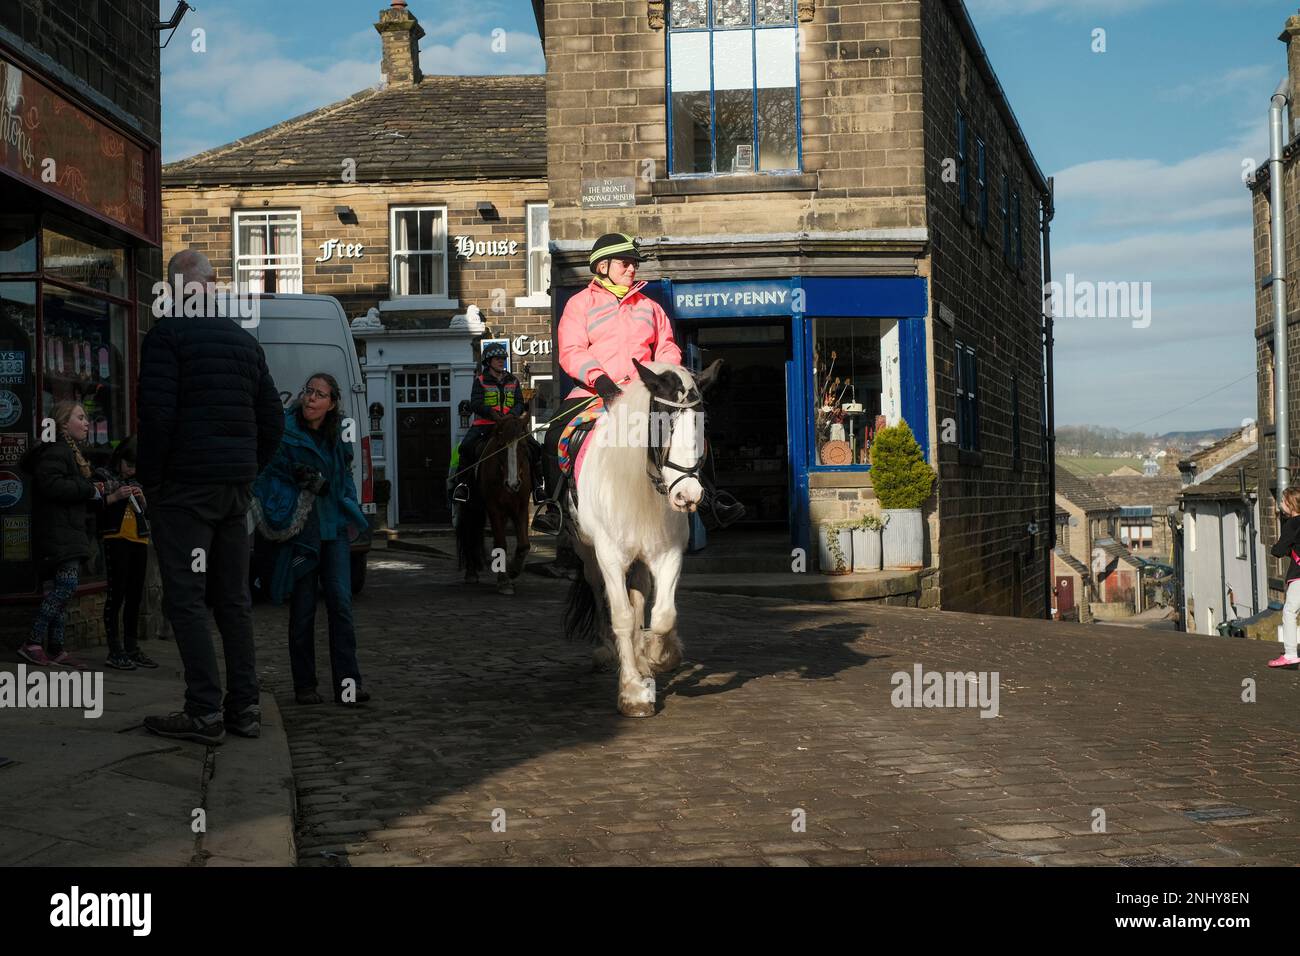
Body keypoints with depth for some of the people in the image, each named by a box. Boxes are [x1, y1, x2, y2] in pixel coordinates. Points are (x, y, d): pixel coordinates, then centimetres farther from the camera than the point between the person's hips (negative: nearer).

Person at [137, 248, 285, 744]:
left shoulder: (167, 335, -6)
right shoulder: (245, 340, 14)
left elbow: (157, 415, -15)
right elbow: (273, 420, 14)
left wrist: (149, 479, -6)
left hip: (184, 487, -6)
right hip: (235, 489, 6)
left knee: (185, 600, -4)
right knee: (233, 599, 10)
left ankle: (204, 712, -7)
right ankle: (244, 707, 11)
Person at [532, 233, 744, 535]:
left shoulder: (649, 306, 19)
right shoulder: (580, 303, 6)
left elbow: (667, 348, 19)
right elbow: (571, 351, -6)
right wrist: (599, 379, -23)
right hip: (594, 390, -3)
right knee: (556, 433, -25)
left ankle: (711, 500, -4)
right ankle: (551, 504, -10)